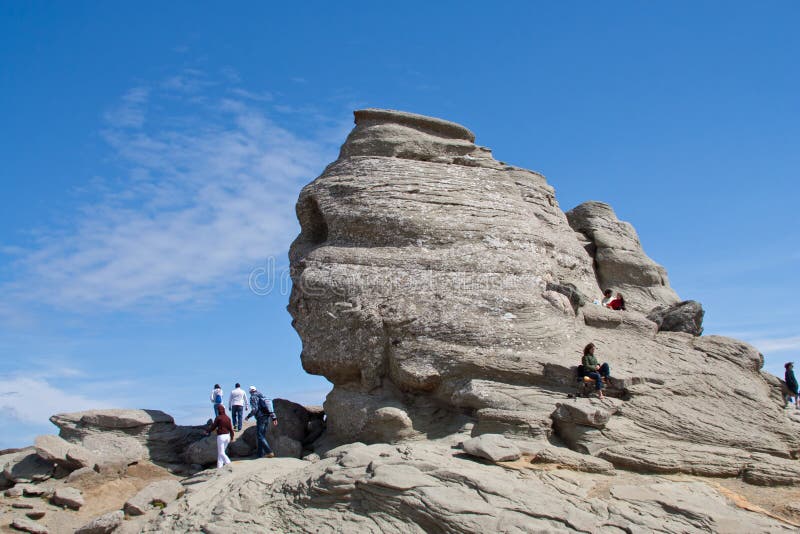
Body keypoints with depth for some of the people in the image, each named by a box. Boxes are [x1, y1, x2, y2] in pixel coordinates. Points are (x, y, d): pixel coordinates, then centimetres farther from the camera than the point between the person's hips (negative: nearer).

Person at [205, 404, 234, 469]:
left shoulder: (218, 418, -9)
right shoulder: (228, 418, 6)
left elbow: (213, 427, -4)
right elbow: (230, 428, 4)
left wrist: (207, 431, 13)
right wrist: (232, 437, 10)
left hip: (221, 436, -6)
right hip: (227, 435, 6)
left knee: (221, 452, -2)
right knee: (221, 451, 16)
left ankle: (228, 462, -22)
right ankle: (219, 466, 17)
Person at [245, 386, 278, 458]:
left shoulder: (253, 397, -4)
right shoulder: (263, 397, 19)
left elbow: (254, 409, -16)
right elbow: (271, 409, 15)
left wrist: (248, 416, -3)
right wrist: (274, 418, 13)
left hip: (260, 419, -8)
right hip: (267, 419, 8)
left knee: (260, 436, -7)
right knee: (262, 436, 13)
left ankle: (269, 452, -18)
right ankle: (260, 454, 13)